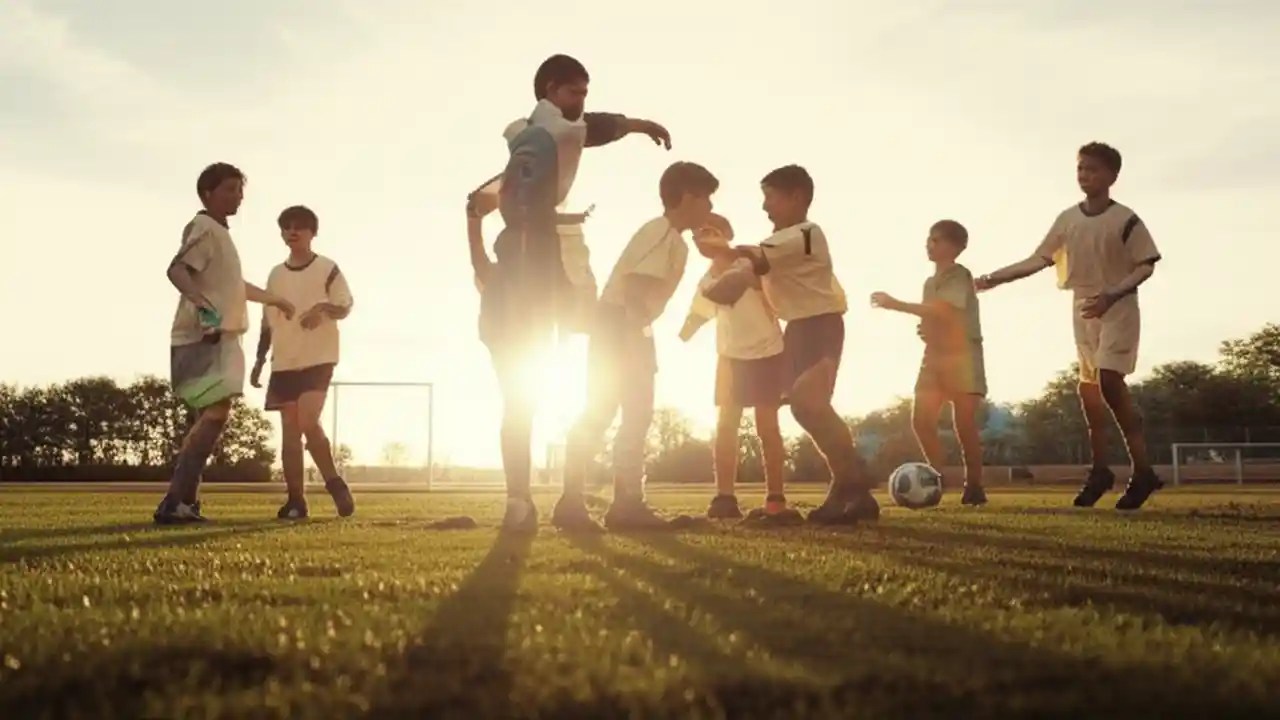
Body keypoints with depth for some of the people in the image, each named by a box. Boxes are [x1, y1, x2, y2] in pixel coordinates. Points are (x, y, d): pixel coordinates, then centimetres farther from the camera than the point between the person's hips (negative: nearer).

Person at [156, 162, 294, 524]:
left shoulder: (219, 233, 21)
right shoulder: (204, 228, -10)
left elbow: (231, 284, 38)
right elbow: (177, 269, -27)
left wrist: (273, 299, 50)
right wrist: (201, 302, -44)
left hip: (217, 338, 11)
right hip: (203, 337, -11)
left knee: (211, 416, 12)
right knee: (216, 413, -19)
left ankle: (184, 501, 14)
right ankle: (174, 502, -23)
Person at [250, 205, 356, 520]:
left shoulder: (327, 269, -1)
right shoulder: (276, 274, 12)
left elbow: (345, 307, -1)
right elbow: (268, 322, 16)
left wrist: (323, 308, -22)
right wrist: (259, 361, 12)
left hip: (318, 358, -5)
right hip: (284, 362, 5)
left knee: (308, 422, -19)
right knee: (289, 430, 3)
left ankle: (334, 483, -2)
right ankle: (296, 499, 6)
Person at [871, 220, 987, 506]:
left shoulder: (960, 276, -8)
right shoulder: (930, 282, 18)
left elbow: (943, 311, -23)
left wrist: (896, 305, -23)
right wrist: (926, 331, 2)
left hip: (962, 355, -7)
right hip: (935, 355, 7)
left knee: (964, 423, -7)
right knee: (921, 419, -4)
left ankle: (974, 486, 1)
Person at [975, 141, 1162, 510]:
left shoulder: (1125, 220, -11)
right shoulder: (1067, 218, 4)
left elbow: (1146, 265, -9)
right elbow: (1039, 260, 6)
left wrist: (1111, 295, -23)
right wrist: (996, 277, -2)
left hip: (1118, 308, -6)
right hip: (1082, 308, 6)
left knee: (1109, 381, -21)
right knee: (1089, 386, 9)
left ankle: (1142, 470, -14)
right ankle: (1099, 469, 20)